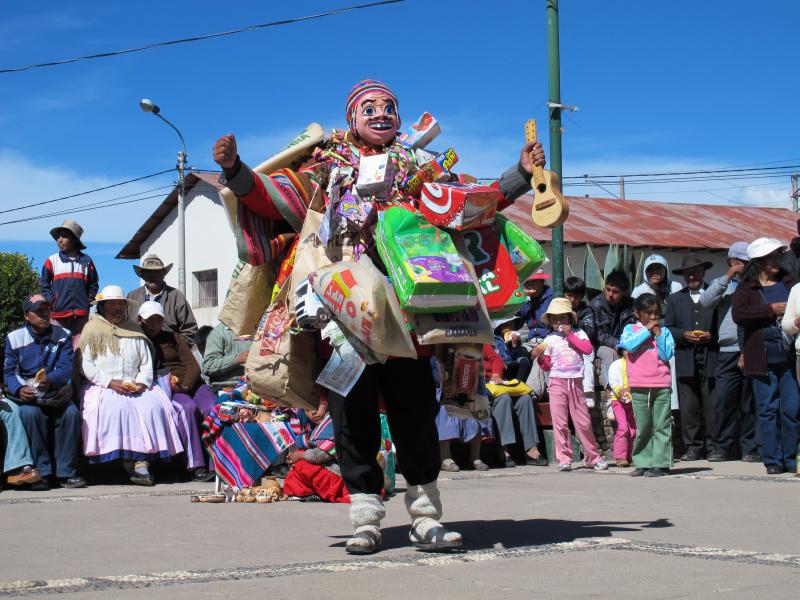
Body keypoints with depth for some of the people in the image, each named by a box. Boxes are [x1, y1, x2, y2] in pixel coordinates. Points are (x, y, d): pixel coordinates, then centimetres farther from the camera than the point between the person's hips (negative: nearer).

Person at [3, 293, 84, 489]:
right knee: (32, 413, -34)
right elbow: (9, 372, 0)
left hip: (56, 391, 1)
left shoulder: (63, 336, 6)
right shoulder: (14, 338, 6)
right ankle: (42, 471, -26)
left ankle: (66, 472, -21)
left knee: (71, 412, -30)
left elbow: (66, 367, -6)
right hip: (27, 394, -1)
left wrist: (50, 380, -29)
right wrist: (20, 389, -23)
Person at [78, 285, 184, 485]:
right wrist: (110, 383, -13)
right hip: (103, 387, -3)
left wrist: (141, 382, -6)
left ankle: (143, 460, -33)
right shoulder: (93, 330, 8)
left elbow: (147, 364, 15)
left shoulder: (135, 331, 20)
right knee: (117, 407, -34)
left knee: (153, 405, -26)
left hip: (136, 387, 3)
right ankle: (127, 459, -31)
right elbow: (85, 364, -3)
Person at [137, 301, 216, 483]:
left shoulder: (172, 338, 24)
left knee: (213, 408, -27)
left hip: (190, 384, 3)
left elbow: (193, 366, 12)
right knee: (187, 408, -35)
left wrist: (185, 385, -9)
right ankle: (196, 466, -38)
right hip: (162, 389, -3)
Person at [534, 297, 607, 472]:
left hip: (576, 383, 0)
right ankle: (564, 459, 2)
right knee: (559, 423, -3)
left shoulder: (578, 334, 8)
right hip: (557, 382, 0)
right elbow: (547, 366, 9)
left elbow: (587, 348, -11)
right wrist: (540, 358, -12)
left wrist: (570, 335, -8)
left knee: (583, 422, 3)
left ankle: (593, 457, 14)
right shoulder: (550, 340, 8)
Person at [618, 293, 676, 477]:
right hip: (639, 386, -1)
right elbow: (629, 345, -12)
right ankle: (642, 463, 11)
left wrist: (658, 334, -6)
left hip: (661, 385, 1)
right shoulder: (630, 329, 8)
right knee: (642, 427, 4)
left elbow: (667, 354, -1)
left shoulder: (664, 331, 11)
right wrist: (647, 330, -7)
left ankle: (660, 463, 1)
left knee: (661, 425, -1)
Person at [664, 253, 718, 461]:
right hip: (686, 361, 2)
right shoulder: (675, 299, 17)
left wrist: (711, 336, -10)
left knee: (712, 406, -2)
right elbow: (667, 328, 12)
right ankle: (693, 447, 5)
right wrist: (684, 335, -5)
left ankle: (714, 446, 4)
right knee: (688, 407, 0)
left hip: (711, 359, -2)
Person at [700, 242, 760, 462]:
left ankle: (750, 448, 8)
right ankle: (723, 448, 4)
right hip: (728, 351, 1)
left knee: (751, 403, 2)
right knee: (723, 400, -4)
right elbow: (706, 301, -2)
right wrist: (728, 277, -4)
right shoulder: (723, 285, 17)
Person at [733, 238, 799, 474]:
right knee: (767, 409, 2)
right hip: (763, 359, -2)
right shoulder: (746, 288, 4)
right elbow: (738, 314, -12)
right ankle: (773, 460, 10)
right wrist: (771, 310, -14)